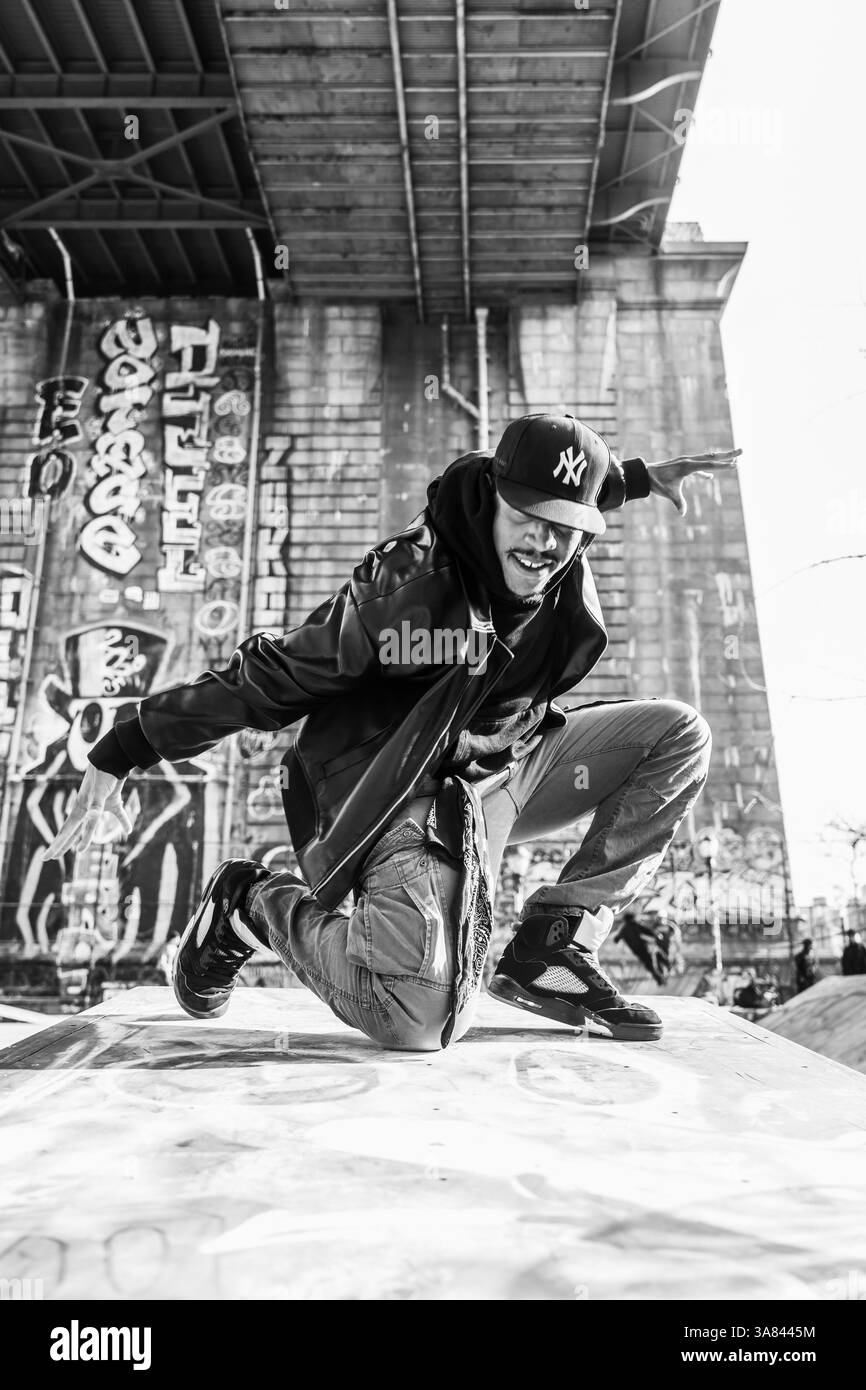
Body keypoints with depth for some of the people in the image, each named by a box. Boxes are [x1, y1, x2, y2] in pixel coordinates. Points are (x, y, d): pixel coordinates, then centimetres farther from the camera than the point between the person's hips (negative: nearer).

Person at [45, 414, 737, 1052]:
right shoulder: (407, 583, -22)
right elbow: (264, 676, -15)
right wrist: (117, 756, -11)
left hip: (507, 767, 8)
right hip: (402, 789, -8)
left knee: (679, 734, 1)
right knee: (422, 1019, -28)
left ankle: (552, 948, -3)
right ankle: (253, 903, 2)